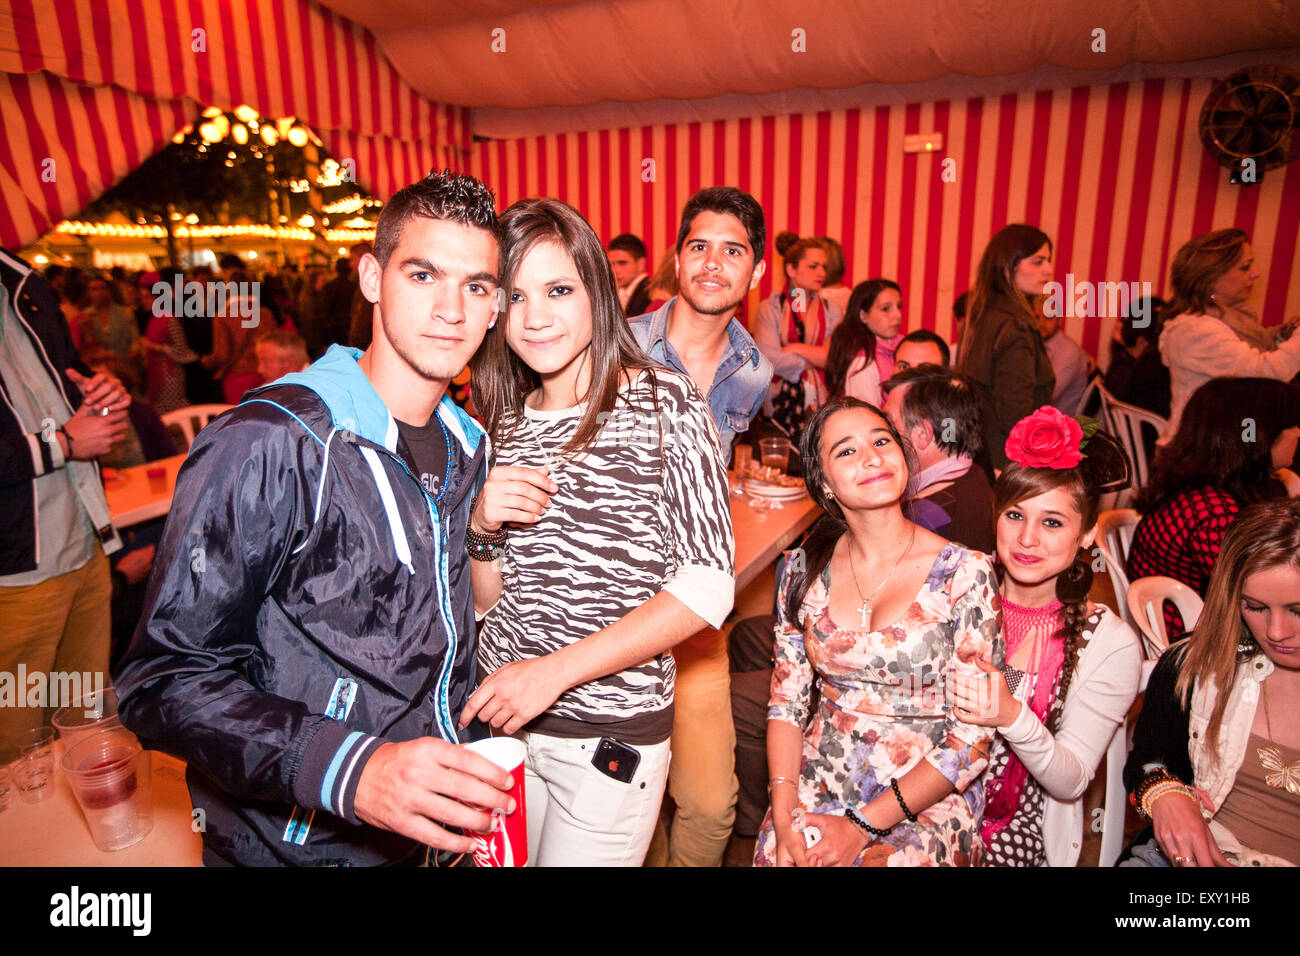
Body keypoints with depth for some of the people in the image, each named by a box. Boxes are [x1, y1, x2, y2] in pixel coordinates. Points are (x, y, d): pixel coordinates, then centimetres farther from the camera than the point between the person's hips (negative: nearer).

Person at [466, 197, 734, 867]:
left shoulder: (666, 405, -11)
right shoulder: (503, 419, 4)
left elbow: (708, 587, -16)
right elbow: (484, 599, 7)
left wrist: (554, 669, -20)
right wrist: (483, 527, -14)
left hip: (611, 733, -4)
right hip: (499, 717, 5)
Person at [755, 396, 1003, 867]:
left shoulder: (965, 573, -9)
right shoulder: (806, 572, 0)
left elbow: (973, 737, -9)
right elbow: (787, 701, 4)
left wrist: (863, 826, -12)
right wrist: (783, 817, -8)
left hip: (925, 802, -2)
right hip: (819, 789, 2)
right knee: (774, 853, -20)